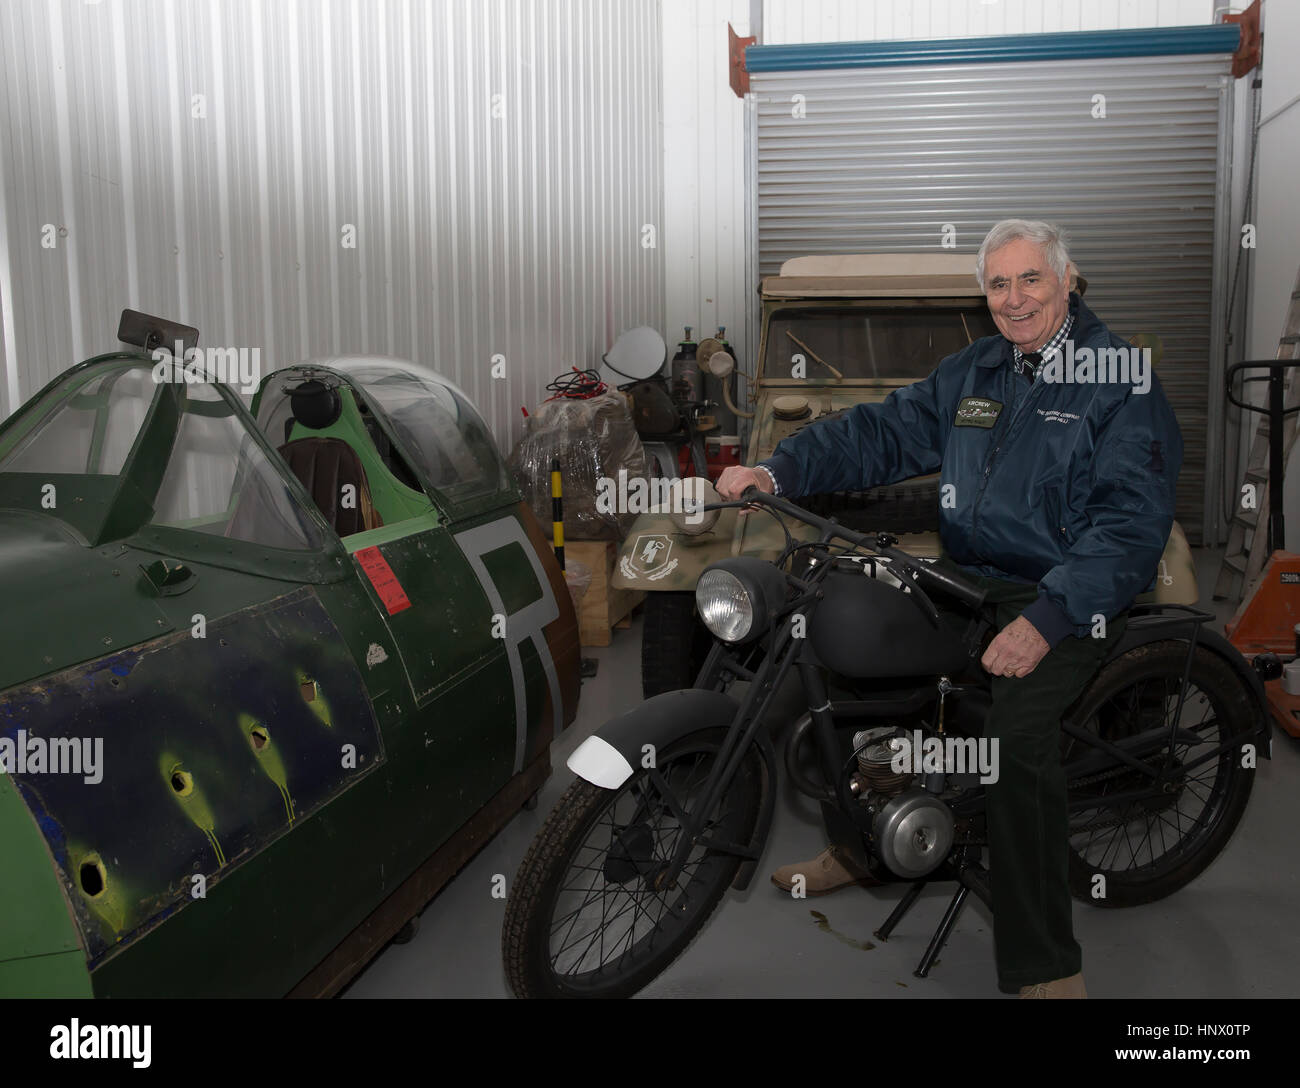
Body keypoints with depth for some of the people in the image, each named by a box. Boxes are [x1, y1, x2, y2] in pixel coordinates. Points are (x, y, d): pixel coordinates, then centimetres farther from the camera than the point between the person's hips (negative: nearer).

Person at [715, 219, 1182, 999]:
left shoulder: (1122, 378, -8)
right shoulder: (972, 372, 13)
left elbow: (1133, 519, -18)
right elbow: (884, 432, 8)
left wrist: (1046, 619, -30)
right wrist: (778, 470, -9)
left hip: (1073, 597, -7)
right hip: (968, 583, 7)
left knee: (1018, 735, -31)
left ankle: (1046, 969, -18)